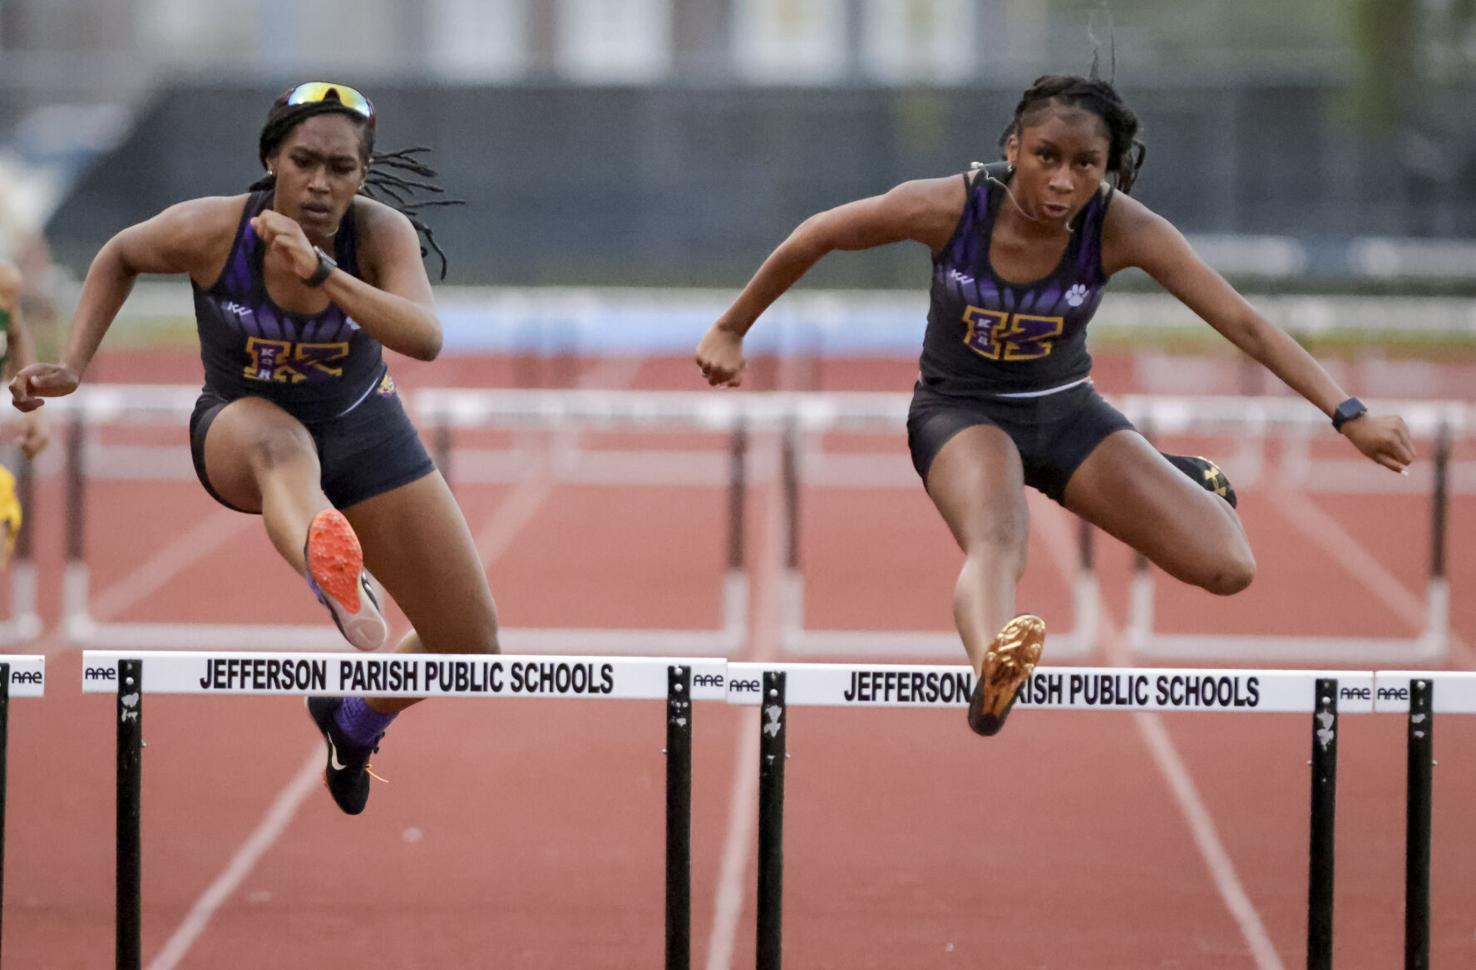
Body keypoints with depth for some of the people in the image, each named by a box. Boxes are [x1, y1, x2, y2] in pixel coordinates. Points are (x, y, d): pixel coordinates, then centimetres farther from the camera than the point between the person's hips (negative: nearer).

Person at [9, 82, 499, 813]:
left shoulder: (382, 234, -22)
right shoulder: (209, 231, -22)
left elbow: (425, 338, -41)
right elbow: (118, 257, 0)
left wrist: (319, 270, -50)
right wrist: (72, 367, -9)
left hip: (362, 433, 3)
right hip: (241, 427, -3)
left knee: (470, 646, 1)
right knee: (282, 445, -45)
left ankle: (354, 719, 33)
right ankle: (332, 576, -81)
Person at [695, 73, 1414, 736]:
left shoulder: (1120, 228, -22)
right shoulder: (947, 208, -24)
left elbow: (1244, 323, -20)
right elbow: (814, 238, -9)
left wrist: (1348, 415, -25)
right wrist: (730, 331, 1)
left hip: (1066, 409, 3)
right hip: (960, 409, -2)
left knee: (1227, 568, -9)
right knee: (996, 537, -39)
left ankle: (1184, 481, 28)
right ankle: (992, 672, -71)